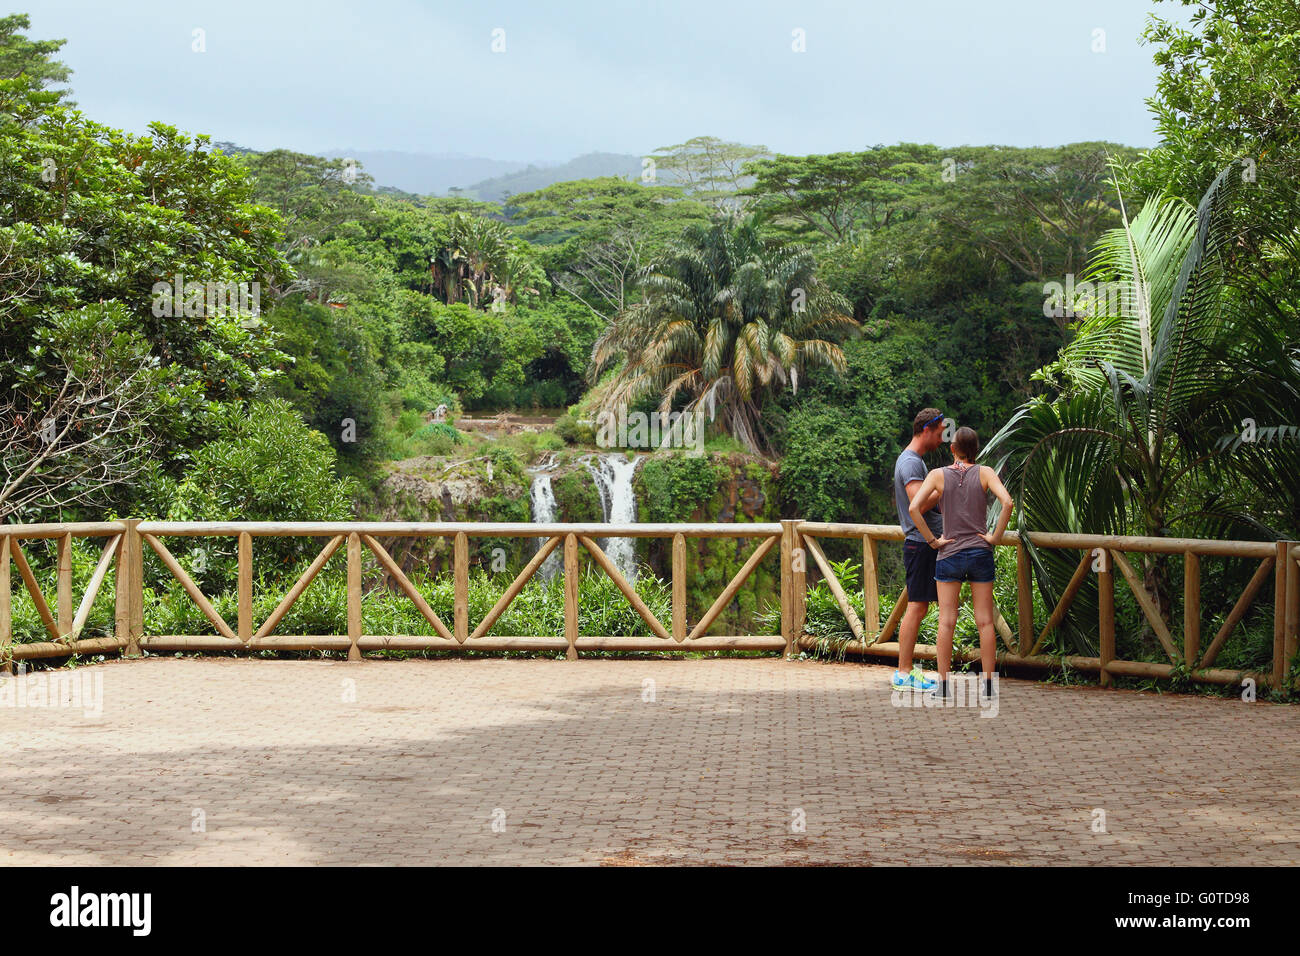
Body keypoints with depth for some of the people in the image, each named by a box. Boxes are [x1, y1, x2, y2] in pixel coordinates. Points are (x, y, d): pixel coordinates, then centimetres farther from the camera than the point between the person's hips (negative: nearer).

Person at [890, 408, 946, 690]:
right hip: (920, 542, -10)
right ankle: (903, 673, -8)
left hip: (927, 542, 10)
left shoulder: (916, 460, 20)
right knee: (916, 607, -9)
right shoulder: (910, 462, -13)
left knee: (919, 608, 10)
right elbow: (919, 503, -24)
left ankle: (905, 671, 13)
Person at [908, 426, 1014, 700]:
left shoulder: (938, 475, -2)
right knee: (985, 621, 5)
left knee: (946, 622, 2)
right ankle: (988, 683, 6)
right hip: (981, 554, 0)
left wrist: (932, 540, -5)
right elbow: (1007, 502, -17)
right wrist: (996, 536, -8)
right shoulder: (985, 472, -2)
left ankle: (943, 684, 1)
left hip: (949, 554, 0)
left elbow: (914, 508, -13)